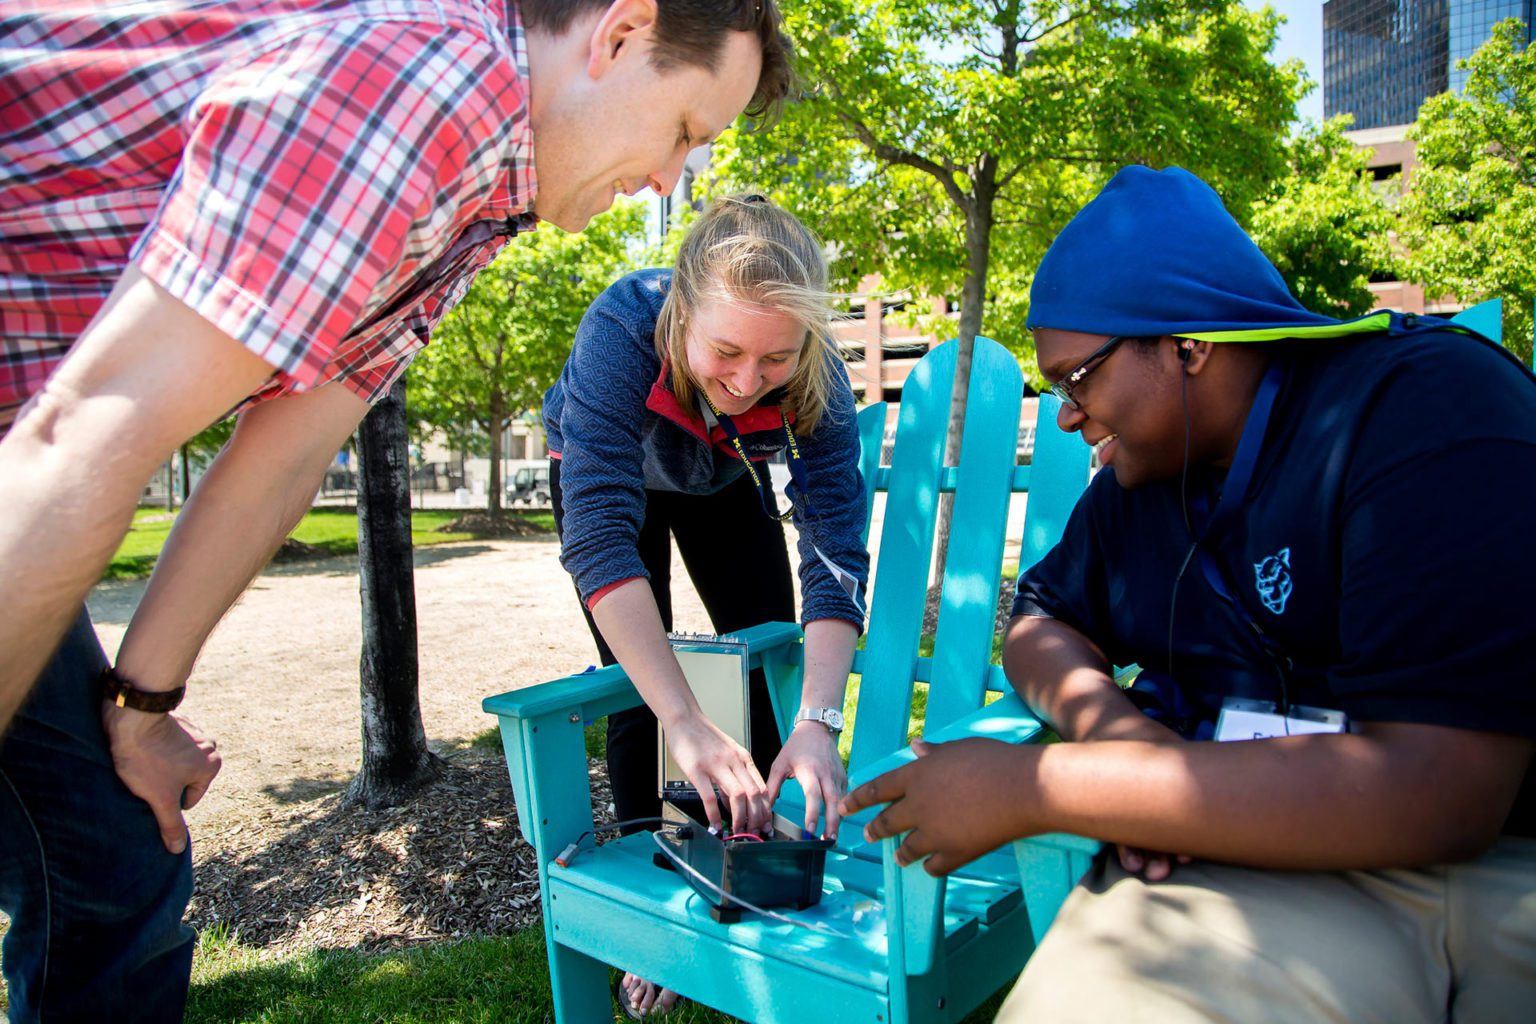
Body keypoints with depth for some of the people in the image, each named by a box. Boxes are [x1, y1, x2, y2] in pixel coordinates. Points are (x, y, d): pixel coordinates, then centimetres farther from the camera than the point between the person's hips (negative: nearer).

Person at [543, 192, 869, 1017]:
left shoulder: (816, 380, -35)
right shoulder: (621, 331, -43)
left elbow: (835, 553, -37)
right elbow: (599, 537, -49)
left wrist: (818, 722, -49)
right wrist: (685, 723, -56)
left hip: (725, 481, 2)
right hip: (607, 475, -2)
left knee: (773, 672, -1)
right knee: (638, 694, -8)